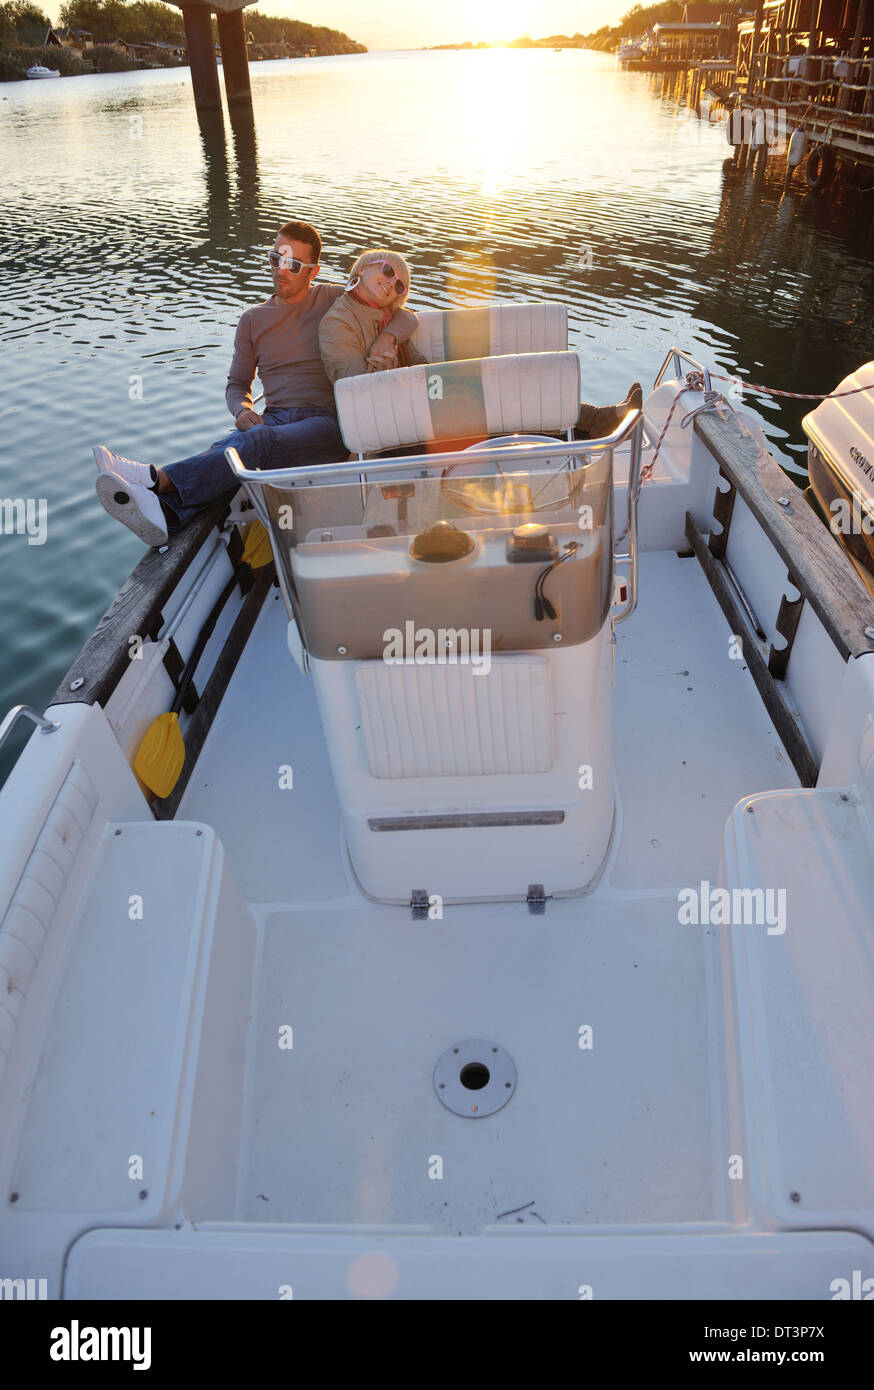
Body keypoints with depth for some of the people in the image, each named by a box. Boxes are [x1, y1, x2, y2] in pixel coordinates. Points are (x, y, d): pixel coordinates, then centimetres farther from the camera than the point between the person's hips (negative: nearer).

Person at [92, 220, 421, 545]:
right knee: (223, 449, -33)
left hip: (325, 424, -3)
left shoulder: (333, 300, 12)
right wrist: (243, 411, -2)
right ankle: (164, 511, -60)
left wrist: (384, 340, -13)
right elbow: (237, 383, 23)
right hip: (273, 419, 3)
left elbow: (406, 318, 11)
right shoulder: (254, 319, 20)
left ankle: (157, 479, -52)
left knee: (256, 443, -37)